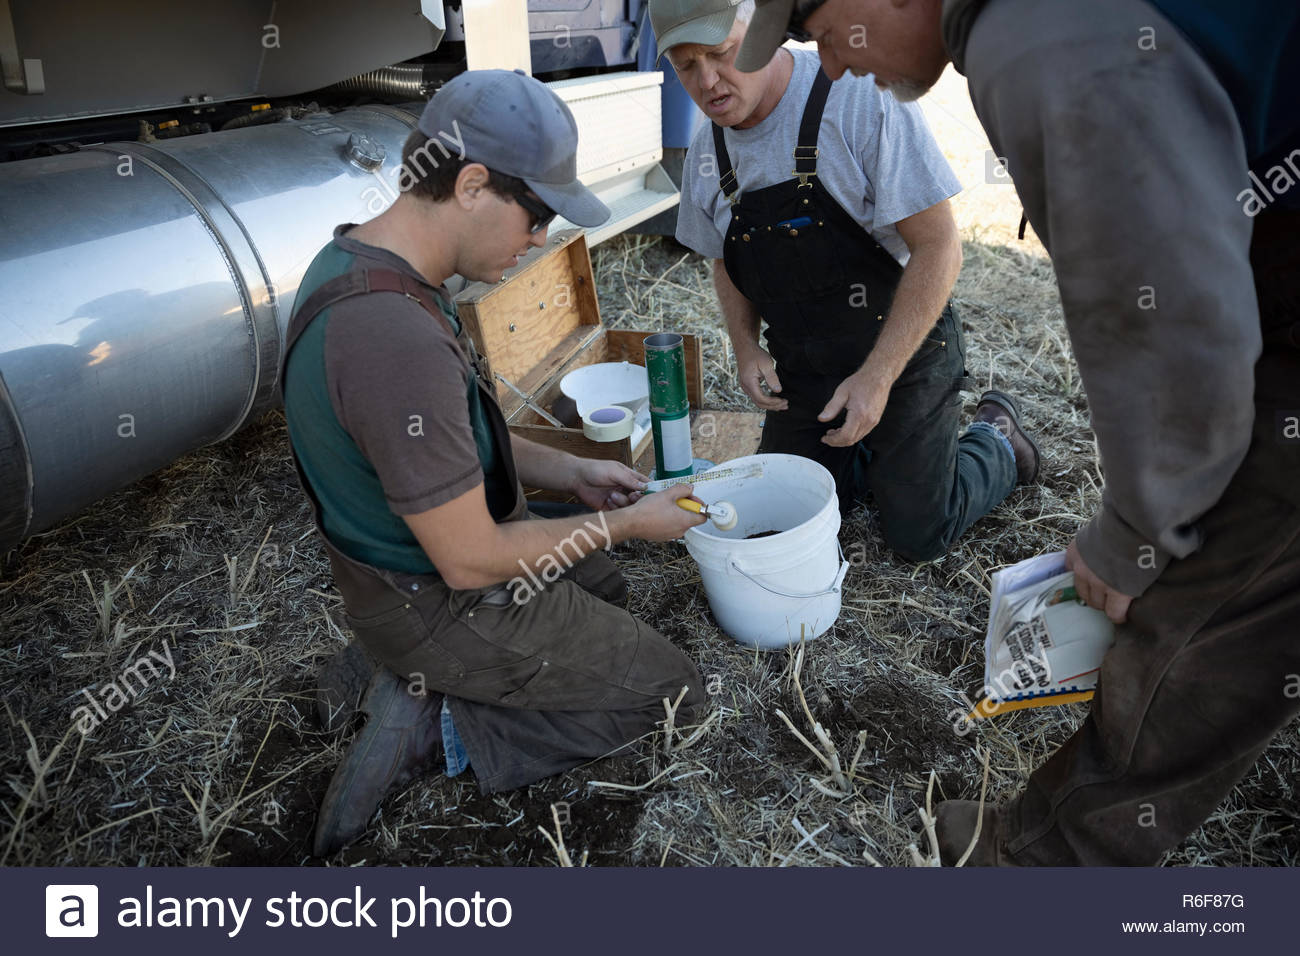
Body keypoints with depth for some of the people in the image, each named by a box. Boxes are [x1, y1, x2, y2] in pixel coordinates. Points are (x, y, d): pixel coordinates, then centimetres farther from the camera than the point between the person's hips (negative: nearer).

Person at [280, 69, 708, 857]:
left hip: (404, 562, 9)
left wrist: (567, 472, 6)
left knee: (605, 585, 30)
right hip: (446, 606, -9)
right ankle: (436, 727, 0)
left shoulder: (357, 261, -3)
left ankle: (413, 679, 16)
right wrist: (625, 523, -14)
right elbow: (470, 562, -27)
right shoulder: (397, 337, -35)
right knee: (674, 690, 5)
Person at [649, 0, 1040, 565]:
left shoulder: (862, 102, -21)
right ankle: (868, 452, 35)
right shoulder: (706, 155, -2)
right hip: (800, 372, 5)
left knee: (919, 536, 0)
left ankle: (995, 435, 28)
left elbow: (938, 248, -21)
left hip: (903, 352, -5)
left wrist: (877, 376, -25)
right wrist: (745, 348, -3)